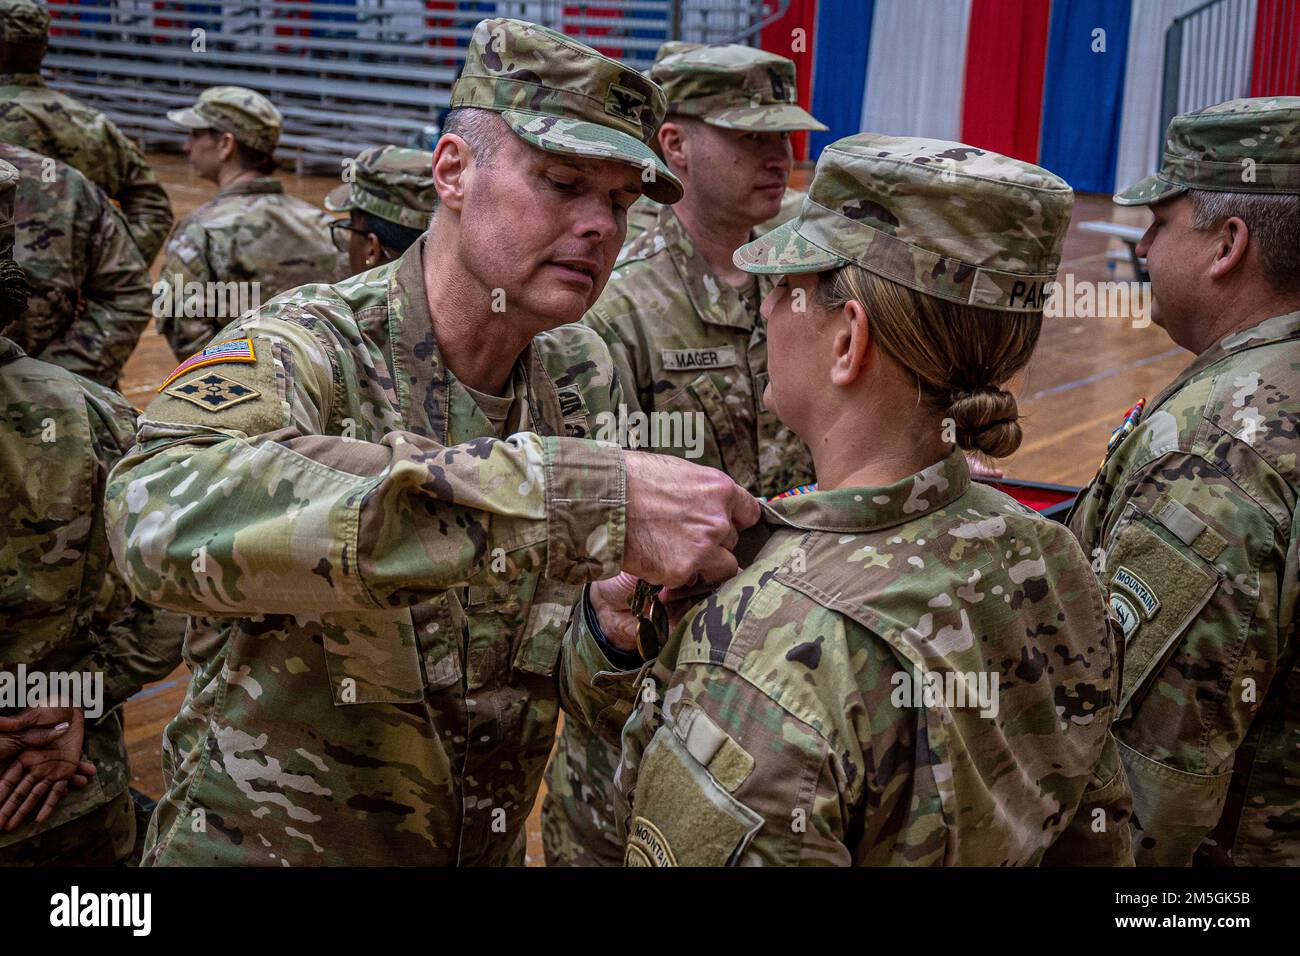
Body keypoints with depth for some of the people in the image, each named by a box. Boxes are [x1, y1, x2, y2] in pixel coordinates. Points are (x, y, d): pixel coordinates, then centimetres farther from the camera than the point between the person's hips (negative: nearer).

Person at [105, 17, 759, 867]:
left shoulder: (585, 379, -6)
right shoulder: (297, 353, -23)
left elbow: (563, 666, -3)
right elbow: (170, 515, -45)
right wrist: (580, 497, -50)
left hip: (491, 845, 5)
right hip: (264, 840, -5)